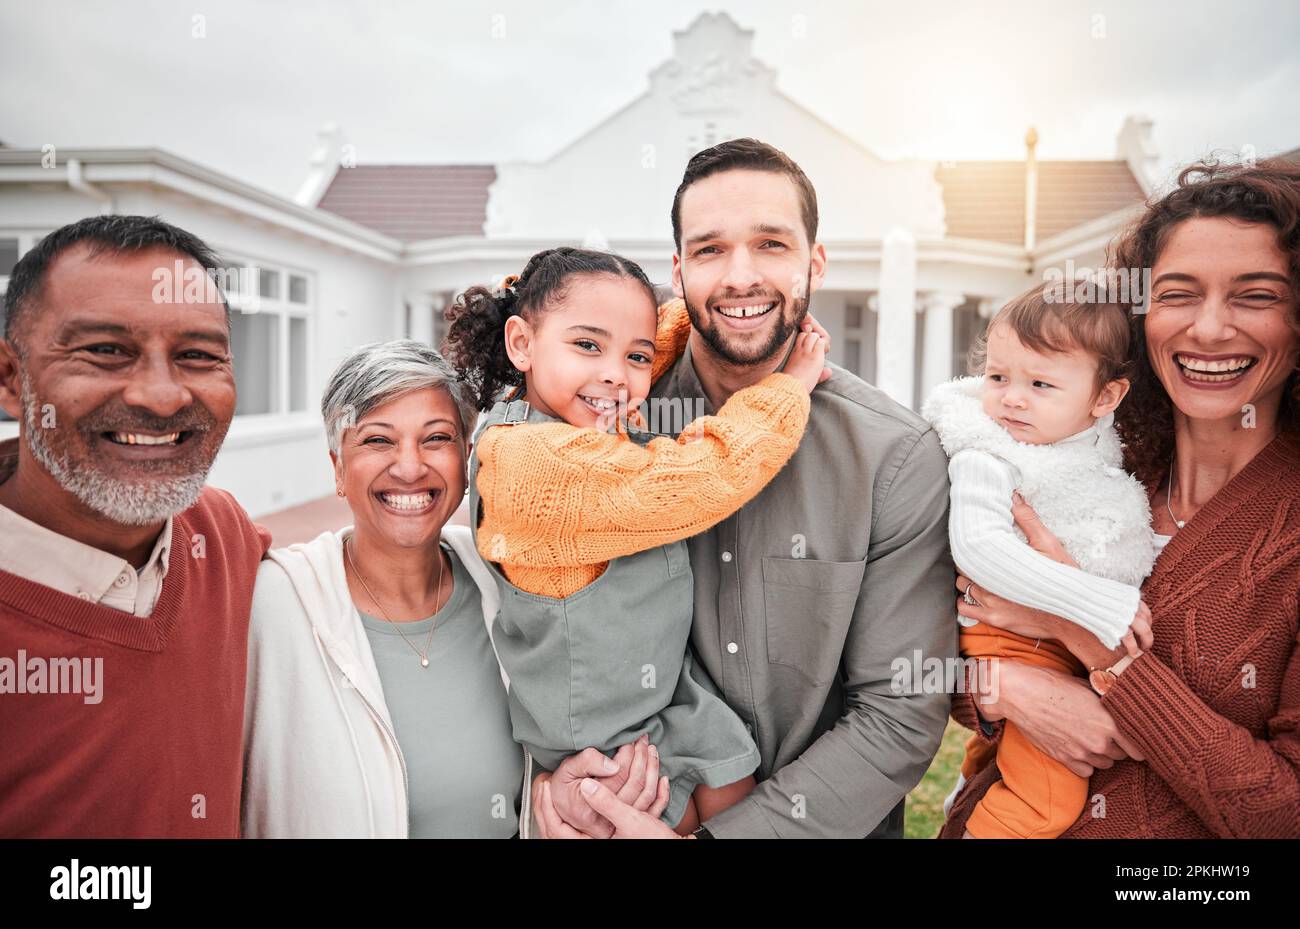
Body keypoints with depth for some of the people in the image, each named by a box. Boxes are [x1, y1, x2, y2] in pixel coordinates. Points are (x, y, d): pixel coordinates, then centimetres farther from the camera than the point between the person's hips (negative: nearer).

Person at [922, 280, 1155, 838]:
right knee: (1050, 799, -11)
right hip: (1016, 639, -8)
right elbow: (978, 547, -35)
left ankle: (972, 781, 51)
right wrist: (1101, 603, -35)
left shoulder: (1097, 448, 2)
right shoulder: (985, 461, -21)